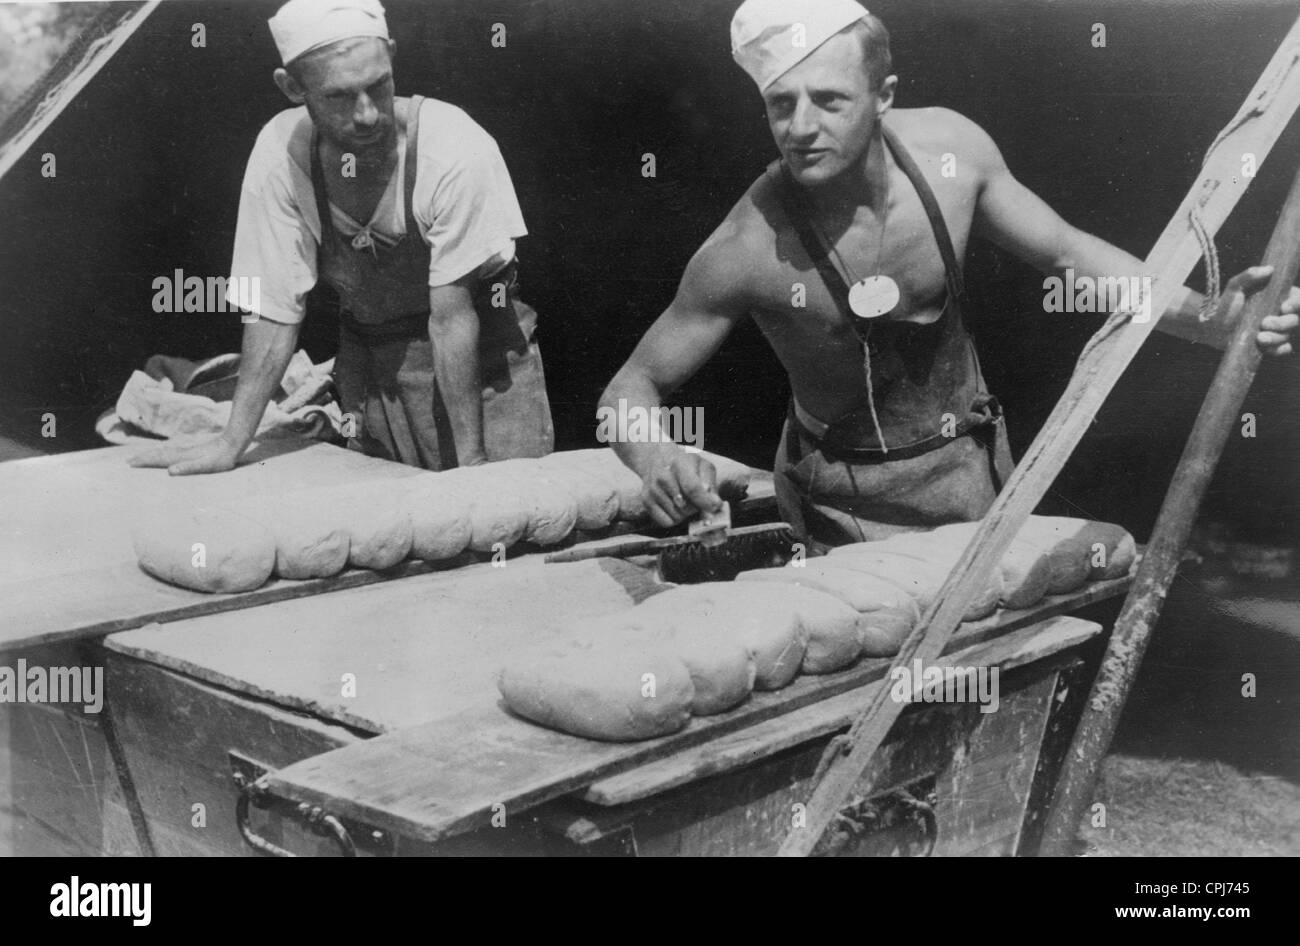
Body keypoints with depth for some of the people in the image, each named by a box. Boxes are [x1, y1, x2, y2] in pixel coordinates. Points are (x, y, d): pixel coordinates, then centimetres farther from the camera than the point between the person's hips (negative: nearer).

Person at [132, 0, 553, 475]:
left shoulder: (455, 147, -25)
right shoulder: (280, 151, -15)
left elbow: (452, 315, -22)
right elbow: (276, 306, -8)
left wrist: (470, 458, -20)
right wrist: (231, 444, -9)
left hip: (484, 352, -3)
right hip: (373, 368, 3)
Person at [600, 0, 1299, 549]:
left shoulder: (948, 148, -17)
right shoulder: (747, 250, -28)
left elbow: (1066, 252, -1)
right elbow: (631, 388, -17)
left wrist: (1208, 318, -11)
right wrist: (655, 461, -40)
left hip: (974, 460, 5)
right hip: (850, 500, -4)